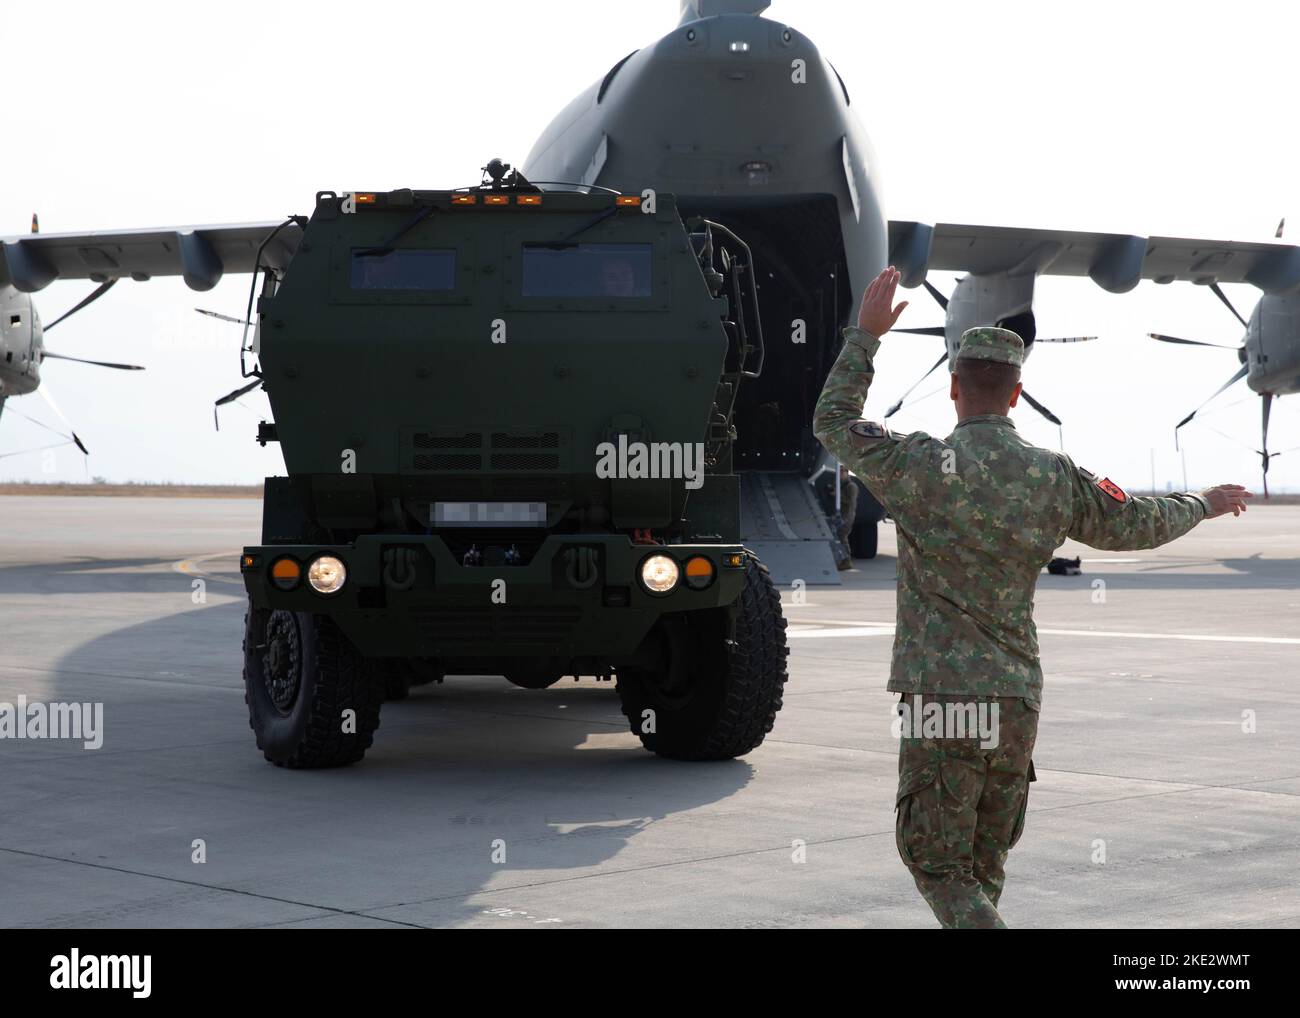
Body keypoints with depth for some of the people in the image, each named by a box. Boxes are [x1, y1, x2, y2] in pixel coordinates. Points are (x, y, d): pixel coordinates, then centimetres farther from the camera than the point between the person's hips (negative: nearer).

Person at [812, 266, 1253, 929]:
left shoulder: (921, 467, -10)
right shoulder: (1054, 477, 1)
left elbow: (833, 423, 6)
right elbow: (1136, 524, 15)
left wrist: (865, 334, 16)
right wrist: (1204, 505, 35)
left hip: (941, 699, -4)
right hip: (1017, 700, 4)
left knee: (938, 863, -1)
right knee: (982, 861, 19)